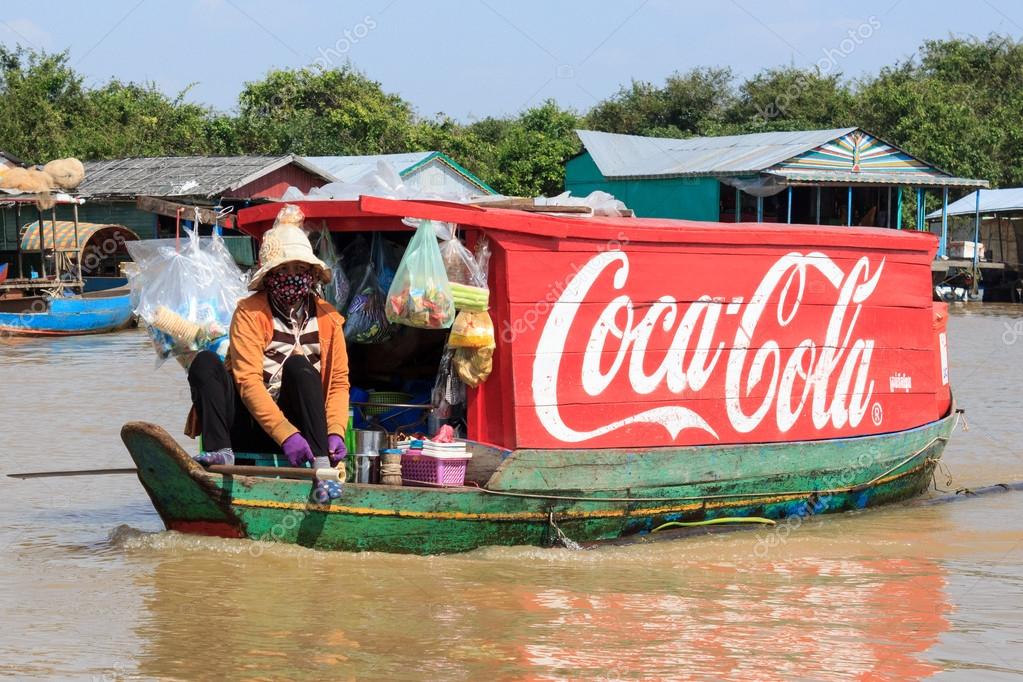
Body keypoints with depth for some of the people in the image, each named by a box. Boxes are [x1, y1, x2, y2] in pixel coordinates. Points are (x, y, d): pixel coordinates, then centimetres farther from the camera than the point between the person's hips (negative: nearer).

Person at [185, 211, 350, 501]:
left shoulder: (327, 318, 6)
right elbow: (248, 380, -17)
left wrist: (335, 431, -16)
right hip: (248, 426, -2)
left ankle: (321, 467, -37)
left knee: (298, 366, -25)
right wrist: (286, 434, -29)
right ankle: (219, 453, -35)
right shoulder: (250, 313, -6)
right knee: (205, 363, -22)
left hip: (299, 422, 2)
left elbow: (339, 382, 4)